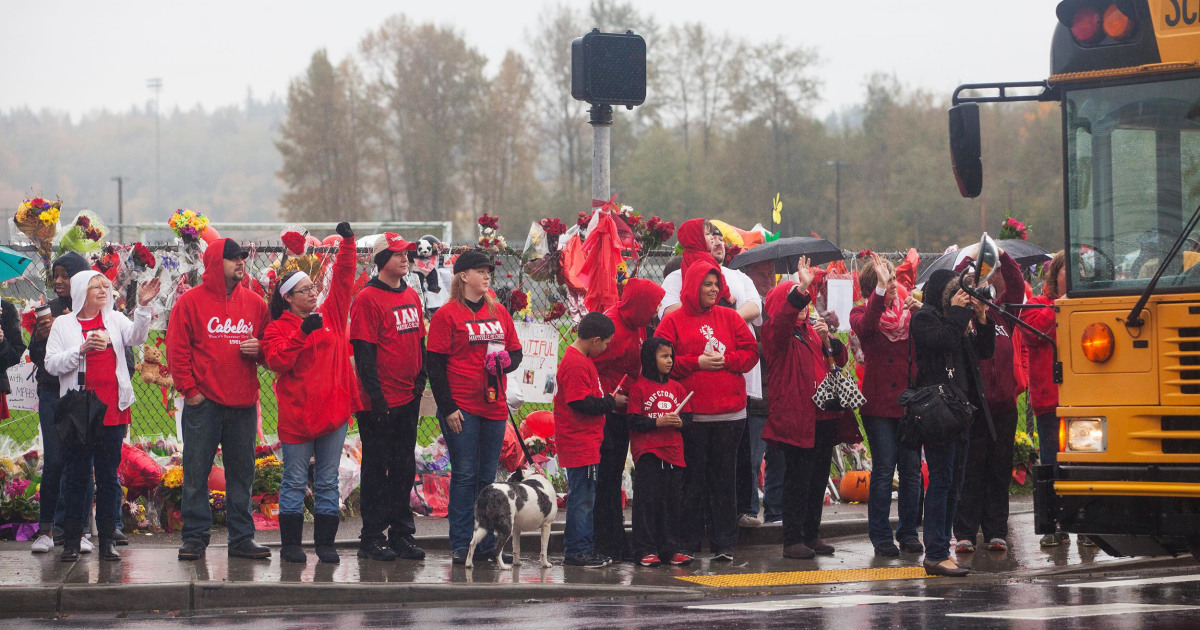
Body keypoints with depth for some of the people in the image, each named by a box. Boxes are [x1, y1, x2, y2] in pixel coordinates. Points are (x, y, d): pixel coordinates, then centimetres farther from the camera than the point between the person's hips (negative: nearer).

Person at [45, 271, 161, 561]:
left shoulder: (115, 320, 10)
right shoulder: (63, 324, 5)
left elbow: (136, 336, -9)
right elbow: (51, 364, -2)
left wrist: (143, 306, -24)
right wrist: (82, 349, -14)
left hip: (112, 409, 2)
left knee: (109, 475, 5)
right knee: (77, 474, 0)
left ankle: (107, 539, 9)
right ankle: (72, 539, 5)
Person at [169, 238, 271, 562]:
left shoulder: (254, 303, 11)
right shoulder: (191, 301, -2)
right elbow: (177, 349, -4)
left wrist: (258, 349, -5)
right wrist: (189, 389, -9)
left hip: (243, 402, 4)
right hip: (204, 402, -4)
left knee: (242, 471, 7)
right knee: (196, 471, -1)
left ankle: (242, 537, 13)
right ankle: (195, 536, 4)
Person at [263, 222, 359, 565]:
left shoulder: (330, 315, 10)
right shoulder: (277, 328, 0)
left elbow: (343, 278, 9)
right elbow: (277, 361, -15)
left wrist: (347, 242, -1)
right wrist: (302, 333, -22)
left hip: (334, 409, 3)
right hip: (297, 415, -3)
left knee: (327, 481, 6)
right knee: (295, 481, 3)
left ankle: (325, 543, 11)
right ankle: (291, 544, 8)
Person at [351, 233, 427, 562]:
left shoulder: (411, 296, 13)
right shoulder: (368, 298, -11)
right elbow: (363, 352, -15)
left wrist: (420, 378, 9)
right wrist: (375, 395, -18)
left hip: (408, 399, 7)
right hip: (380, 401, -7)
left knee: (404, 467, 12)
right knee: (377, 467, -1)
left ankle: (402, 534, 19)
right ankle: (372, 538, 4)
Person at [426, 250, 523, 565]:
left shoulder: (499, 312, 13)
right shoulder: (447, 314, -4)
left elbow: (516, 351, 20)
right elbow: (434, 364, -6)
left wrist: (507, 361, -5)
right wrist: (447, 408, -11)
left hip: (493, 406, 5)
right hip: (461, 408, -5)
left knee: (488, 477, 8)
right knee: (464, 475, -5)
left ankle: (487, 545, 13)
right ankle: (461, 545, -1)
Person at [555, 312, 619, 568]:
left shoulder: (580, 359, 15)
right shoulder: (576, 364, -18)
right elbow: (581, 403, -22)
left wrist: (609, 400, 11)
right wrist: (611, 401, -12)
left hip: (587, 441, 11)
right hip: (579, 442, -11)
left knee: (587, 496, 15)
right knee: (582, 496, -6)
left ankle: (586, 547, 20)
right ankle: (576, 551, -3)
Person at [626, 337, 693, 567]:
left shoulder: (677, 388, 13)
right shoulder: (639, 387, -2)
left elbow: (688, 417, 14)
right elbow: (633, 421, -7)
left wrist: (679, 421, -7)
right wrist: (658, 422, -17)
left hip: (673, 453, 5)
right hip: (647, 452, -5)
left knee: (672, 501, 7)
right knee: (647, 500, -5)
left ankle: (670, 548, 13)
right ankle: (646, 550, -1)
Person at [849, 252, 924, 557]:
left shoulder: (908, 310, 11)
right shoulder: (862, 312, 3)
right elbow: (865, 327, -22)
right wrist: (880, 291, -32)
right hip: (879, 403, -3)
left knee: (911, 468, 3)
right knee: (884, 469, -4)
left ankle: (908, 532, 13)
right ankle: (881, 536, 2)